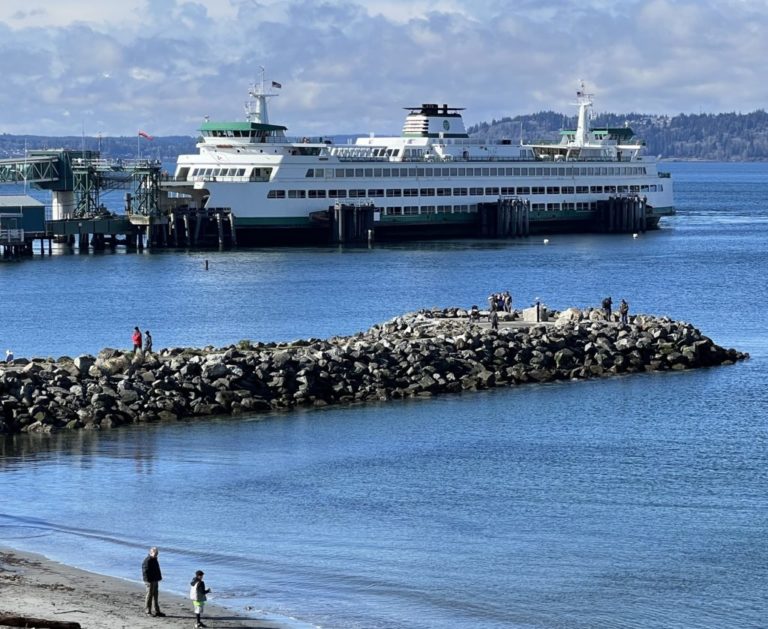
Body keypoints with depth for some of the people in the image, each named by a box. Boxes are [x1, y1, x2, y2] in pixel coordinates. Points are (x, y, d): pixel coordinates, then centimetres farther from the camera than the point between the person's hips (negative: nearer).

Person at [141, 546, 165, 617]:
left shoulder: (154, 559, 15)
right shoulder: (147, 560, -15)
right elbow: (145, 571, -19)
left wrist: (159, 578, 19)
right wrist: (147, 580, -22)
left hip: (155, 581, 10)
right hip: (150, 581, -10)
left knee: (155, 596, 12)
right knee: (149, 596, -5)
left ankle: (157, 611, 17)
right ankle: (148, 612, 0)